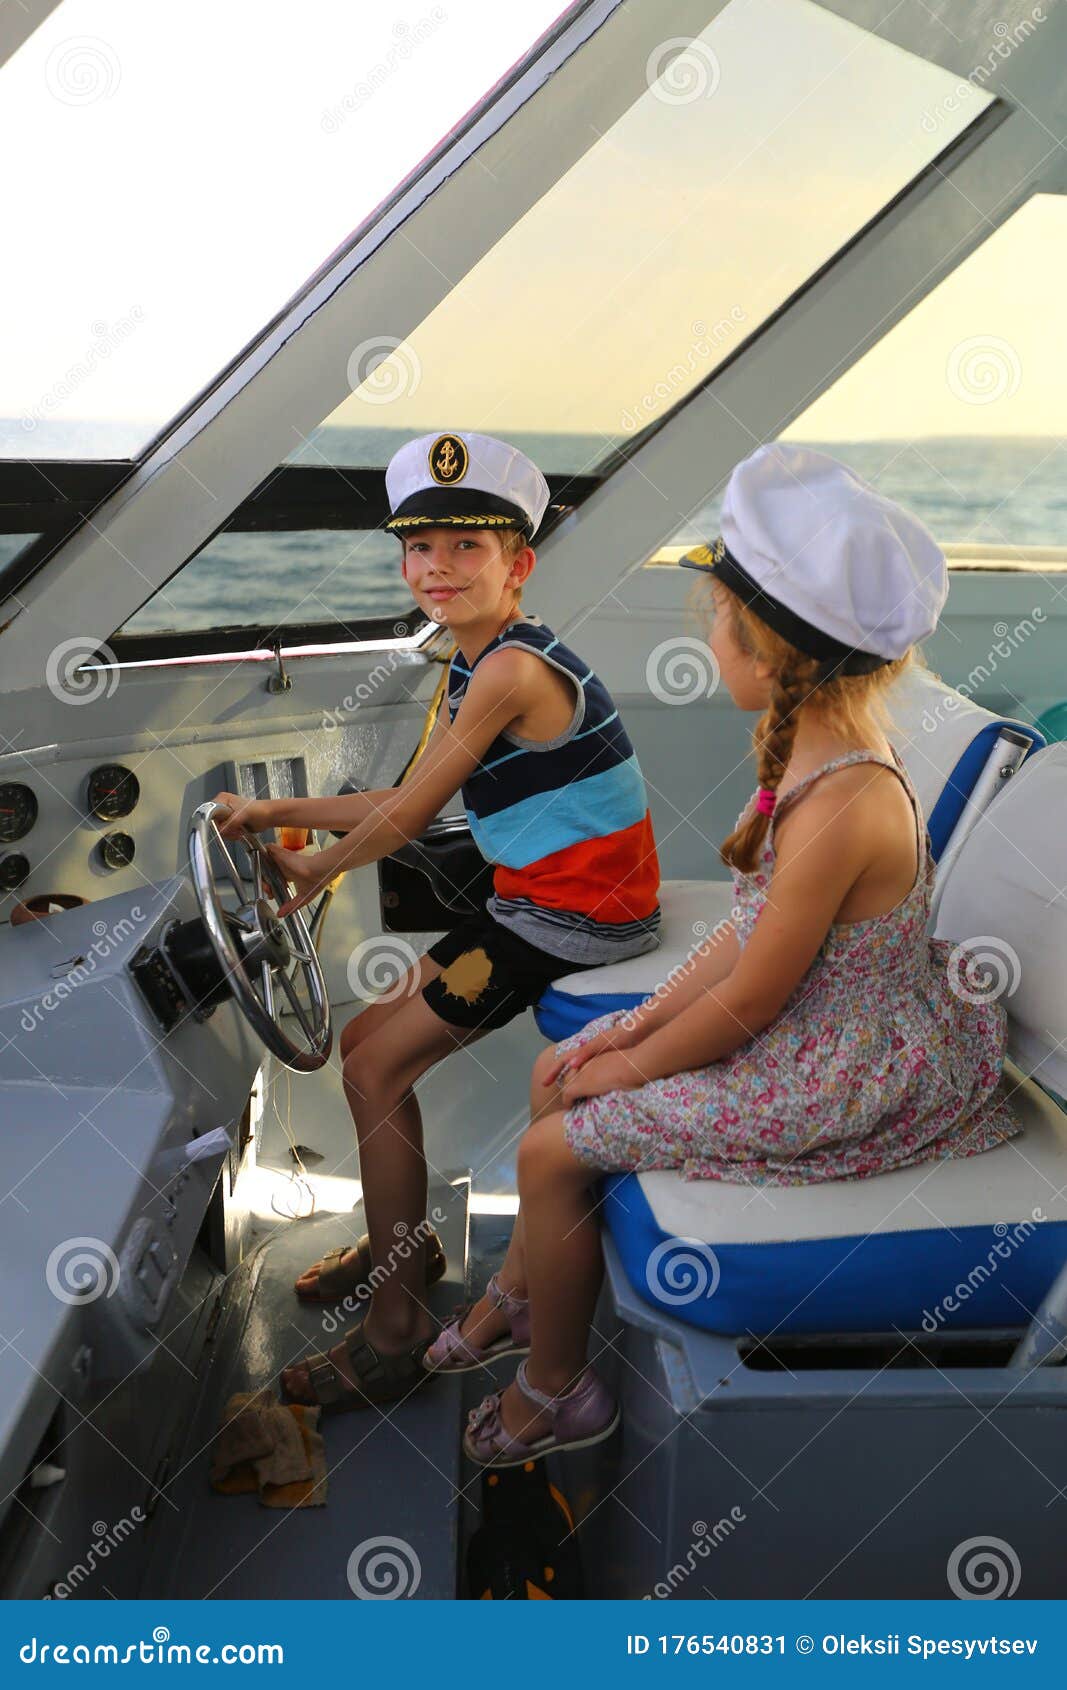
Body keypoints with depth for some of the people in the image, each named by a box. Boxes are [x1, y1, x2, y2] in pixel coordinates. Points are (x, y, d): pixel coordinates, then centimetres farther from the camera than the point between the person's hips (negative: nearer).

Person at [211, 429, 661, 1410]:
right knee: (369, 1038, 13)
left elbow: (406, 818, -14)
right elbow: (416, 804, 15)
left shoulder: (513, 669, -21)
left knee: (375, 1065, -9)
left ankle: (396, 1329, 4)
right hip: (535, 905, 10)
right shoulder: (477, 666, 11)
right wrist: (280, 811, 14)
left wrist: (317, 869, 3)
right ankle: (403, 1243, 33)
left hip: (579, 920, -10)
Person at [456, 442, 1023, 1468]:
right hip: (803, 1017, 9)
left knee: (553, 1151, -6)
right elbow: (749, 930, 4)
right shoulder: (822, 743, -3)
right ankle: (517, 1289, 34)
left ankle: (552, 1394, 19)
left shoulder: (840, 808, -33)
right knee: (554, 1071, 13)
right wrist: (641, 1024, 2)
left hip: (832, 1077, -9)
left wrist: (629, 1068, -8)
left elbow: (746, 1006, -23)